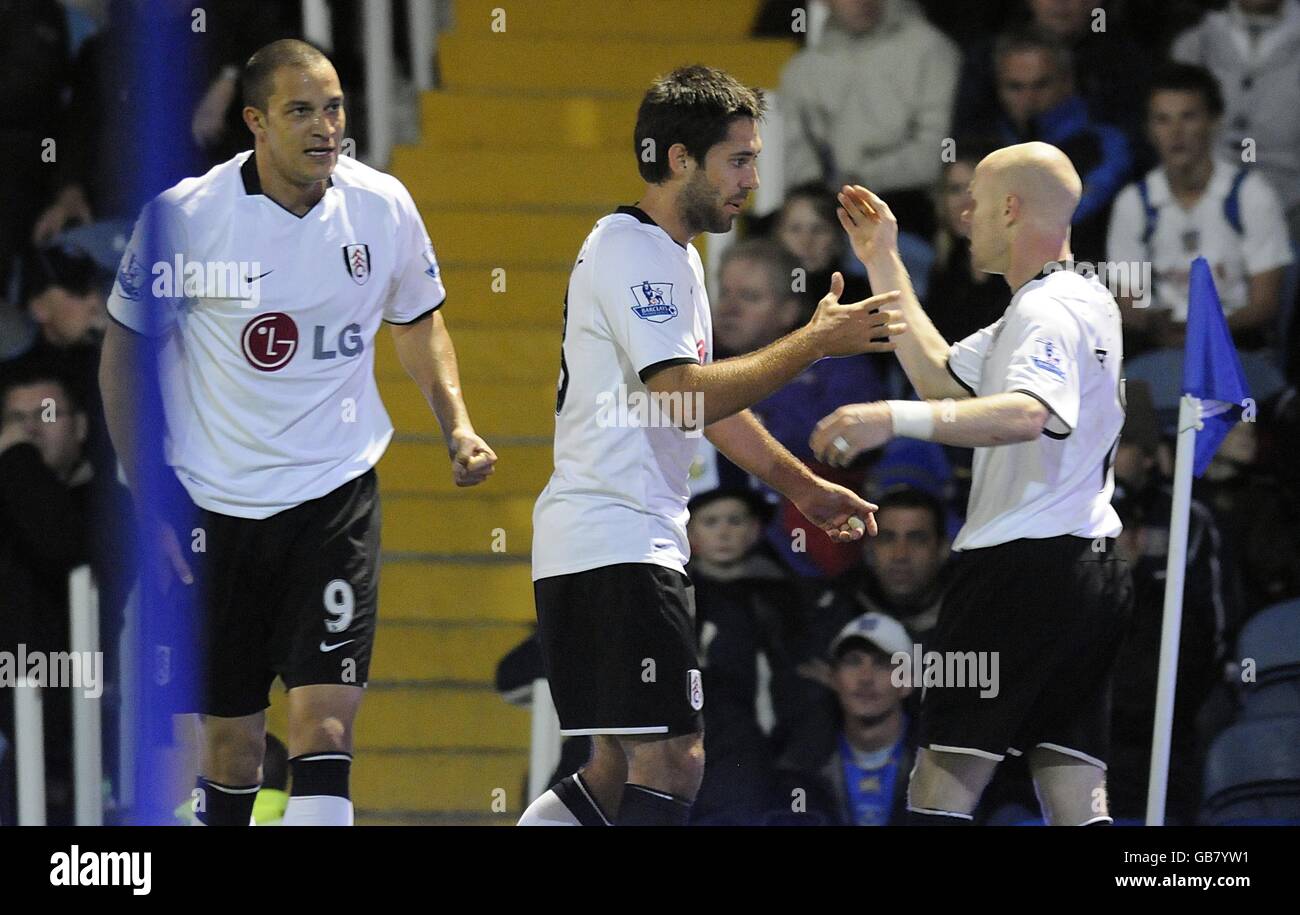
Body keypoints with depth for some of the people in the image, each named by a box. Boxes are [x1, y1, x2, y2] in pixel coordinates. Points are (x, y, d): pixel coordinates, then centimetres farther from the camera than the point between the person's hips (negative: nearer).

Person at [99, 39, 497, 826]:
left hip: (337, 494, 1)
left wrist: (458, 428, 1)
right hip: (219, 498, -1)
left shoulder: (382, 205, -3)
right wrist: (147, 504, -3)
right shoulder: (186, 216, -11)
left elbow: (419, 324, 16)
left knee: (324, 726, -13)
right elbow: (124, 353, 0)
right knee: (232, 747, 5)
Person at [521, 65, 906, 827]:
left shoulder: (676, 257, 19)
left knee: (623, 770, 13)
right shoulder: (631, 250, -13)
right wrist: (814, 343, -21)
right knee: (672, 765, -14)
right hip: (615, 544, -11)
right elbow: (682, 394, -23)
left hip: (638, 540, 11)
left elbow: (706, 403, 27)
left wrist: (804, 488, 26)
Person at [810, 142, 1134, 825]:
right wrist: (883, 264, 29)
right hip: (1091, 569, 10)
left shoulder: (1047, 312, -12)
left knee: (940, 793, -10)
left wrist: (895, 419, -44)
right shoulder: (1086, 301, 21)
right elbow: (944, 377, 31)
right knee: (1078, 806, 4)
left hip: (1021, 563, -10)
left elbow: (1026, 412, -34)